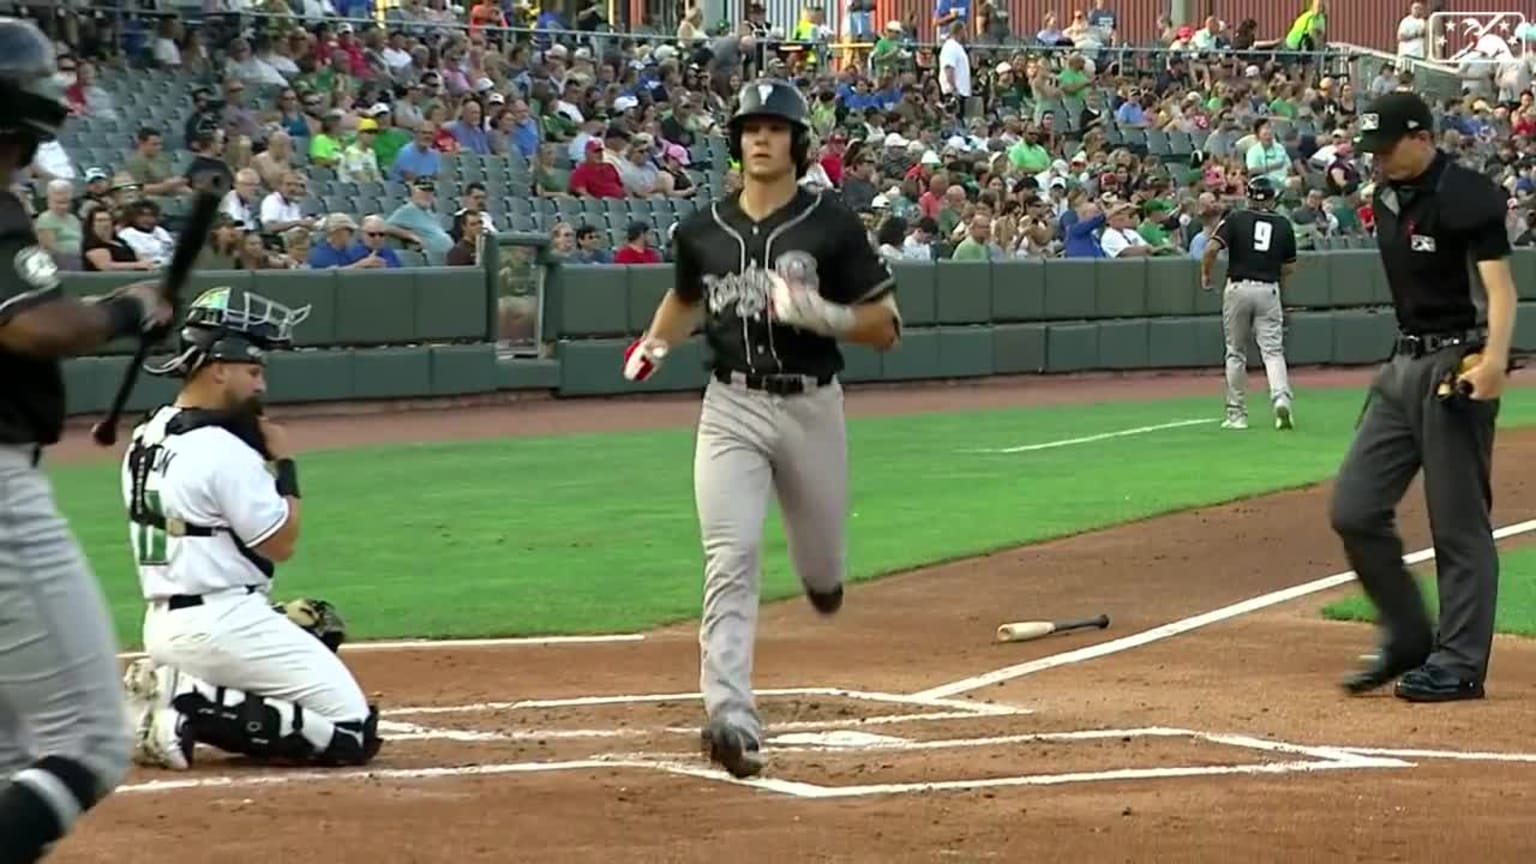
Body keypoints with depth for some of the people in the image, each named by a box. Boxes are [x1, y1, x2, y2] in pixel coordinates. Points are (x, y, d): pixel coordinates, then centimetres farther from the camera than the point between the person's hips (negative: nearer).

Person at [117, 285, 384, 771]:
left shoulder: (146, 438, 11)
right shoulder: (225, 451, -16)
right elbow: (281, 544, -10)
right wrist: (285, 465, -1)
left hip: (162, 622, 9)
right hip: (224, 623, -9)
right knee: (353, 733, -7)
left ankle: (171, 687, 8)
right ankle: (196, 709, -15)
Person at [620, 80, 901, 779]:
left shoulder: (831, 227, -4)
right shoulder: (704, 232, 6)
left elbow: (885, 328, -3)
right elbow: (686, 295, 28)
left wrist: (822, 312, -21)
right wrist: (655, 345, 9)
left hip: (812, 408, -1)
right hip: (731, 409, 1)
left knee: (822, 560, 14)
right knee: (731, 559, -15)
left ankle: (821, 572, 54)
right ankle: (731, 718, -21)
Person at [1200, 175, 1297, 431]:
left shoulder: (1236, 219, 0)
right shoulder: (1283, 225, 7)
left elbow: (1212, 248, -12)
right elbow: (1290, 267, 11)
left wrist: (1205, 274, 3)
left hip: (1238, 288, -1)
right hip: (1269, 291, 1)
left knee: (1236, 353, 10)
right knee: (1273, 350, -2)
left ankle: (1236, 414, 13)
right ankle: (1281, 399, -27)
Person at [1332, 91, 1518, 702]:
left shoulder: (1467, 195, -13)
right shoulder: (1388, 198, 12)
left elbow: (1499, 285, -23)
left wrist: (1494, 357, -38)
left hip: (1456, 368, -9)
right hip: (1404, 364, 9)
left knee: (1460, 523, -4)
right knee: (1354, 510, 5)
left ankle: (1460, 663, 3)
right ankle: (1407, 640, 17)